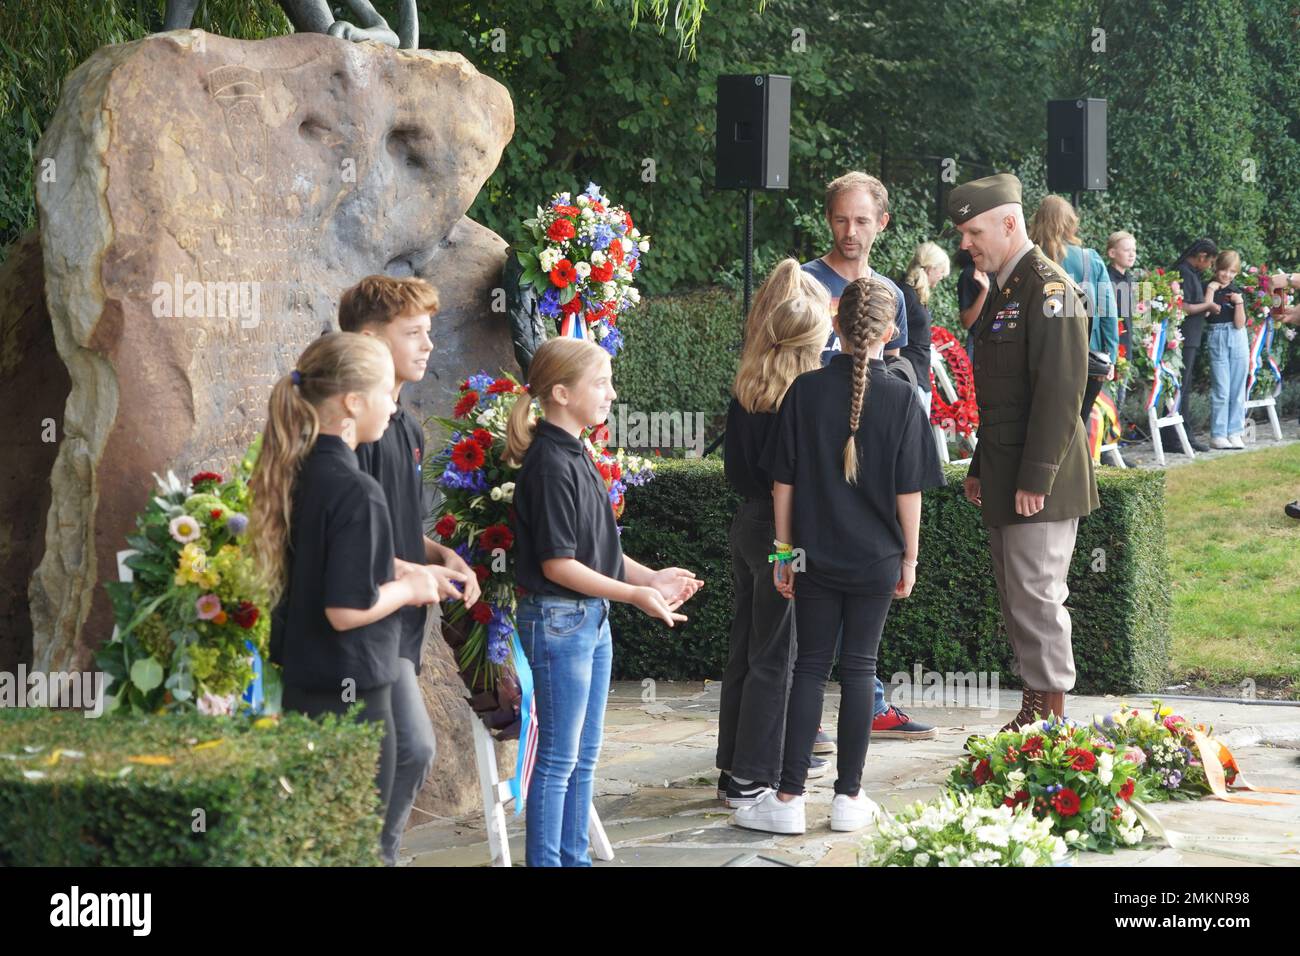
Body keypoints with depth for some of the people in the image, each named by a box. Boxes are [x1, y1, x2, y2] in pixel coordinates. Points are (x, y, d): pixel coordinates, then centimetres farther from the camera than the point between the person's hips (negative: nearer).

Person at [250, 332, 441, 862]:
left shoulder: (295, 473, 4)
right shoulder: (356, 490, -21)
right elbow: (347, 609, -23)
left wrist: (393, 568, 10)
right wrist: (409, 590, -8)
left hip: (301, 682, 9)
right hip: (349, 691, -9)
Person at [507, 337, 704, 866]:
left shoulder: (577, 455, 11)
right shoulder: (550, 465, -19)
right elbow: (557, 564, -21)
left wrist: (651, 577, 6)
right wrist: (635, 594, -21)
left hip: (592, 618, 10)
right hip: (558, 619, -10)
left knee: (585, 754, 15)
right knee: (559, 758, -2)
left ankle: (574, 857, 24)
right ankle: (544, 859, 6)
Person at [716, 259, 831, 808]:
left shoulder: (746, 389, 1)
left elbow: (735, 467, 9)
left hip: (748, 522, 7)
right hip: (786, 534, -7)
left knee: (745, 649, 16)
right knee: (775, 658, 1)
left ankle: (735, 766, 24)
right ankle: (751, 778, 5)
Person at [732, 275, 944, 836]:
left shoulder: (805, 391, -6)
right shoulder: (902, 399, -8)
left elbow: (783, 482, -2)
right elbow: (909, 491, -5)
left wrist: (784, 549, 8)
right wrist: (909, 558, 5)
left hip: (815, 557, 1)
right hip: (876, 558, -1)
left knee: (810, 668, 6)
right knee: (858, 669, 7)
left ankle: (788, 798, 4)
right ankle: (849, 797, 11)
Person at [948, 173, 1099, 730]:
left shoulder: (1048, 287, -14)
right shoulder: (1003, 290, 17)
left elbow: (1060, 390, -20)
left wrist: (1036, 477, -21)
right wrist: (981, 469, 20)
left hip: (1040, 484, -10)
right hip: (1005, 478, 10)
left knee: (1038, 597, -7)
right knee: (1017, 600, 12)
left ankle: (1052, 718, -2)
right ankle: (1034, 713, 18)